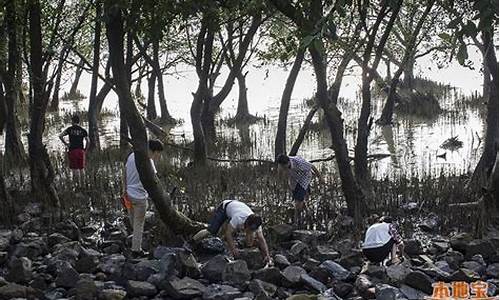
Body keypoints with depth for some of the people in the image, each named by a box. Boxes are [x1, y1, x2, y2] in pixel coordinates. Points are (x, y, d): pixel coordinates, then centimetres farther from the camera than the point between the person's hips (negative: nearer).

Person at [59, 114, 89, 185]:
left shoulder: (70, 129, 3)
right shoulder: (83, 130, 7)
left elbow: (60, 136, -7)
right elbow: (87, 141, -2)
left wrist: (65, 143, 3)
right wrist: (85, 149, 8)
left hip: (72, 150, -2)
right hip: (81, 150, 2)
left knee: (74, 169, 0)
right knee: (81, 168, 11)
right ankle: (81, 183, 15)